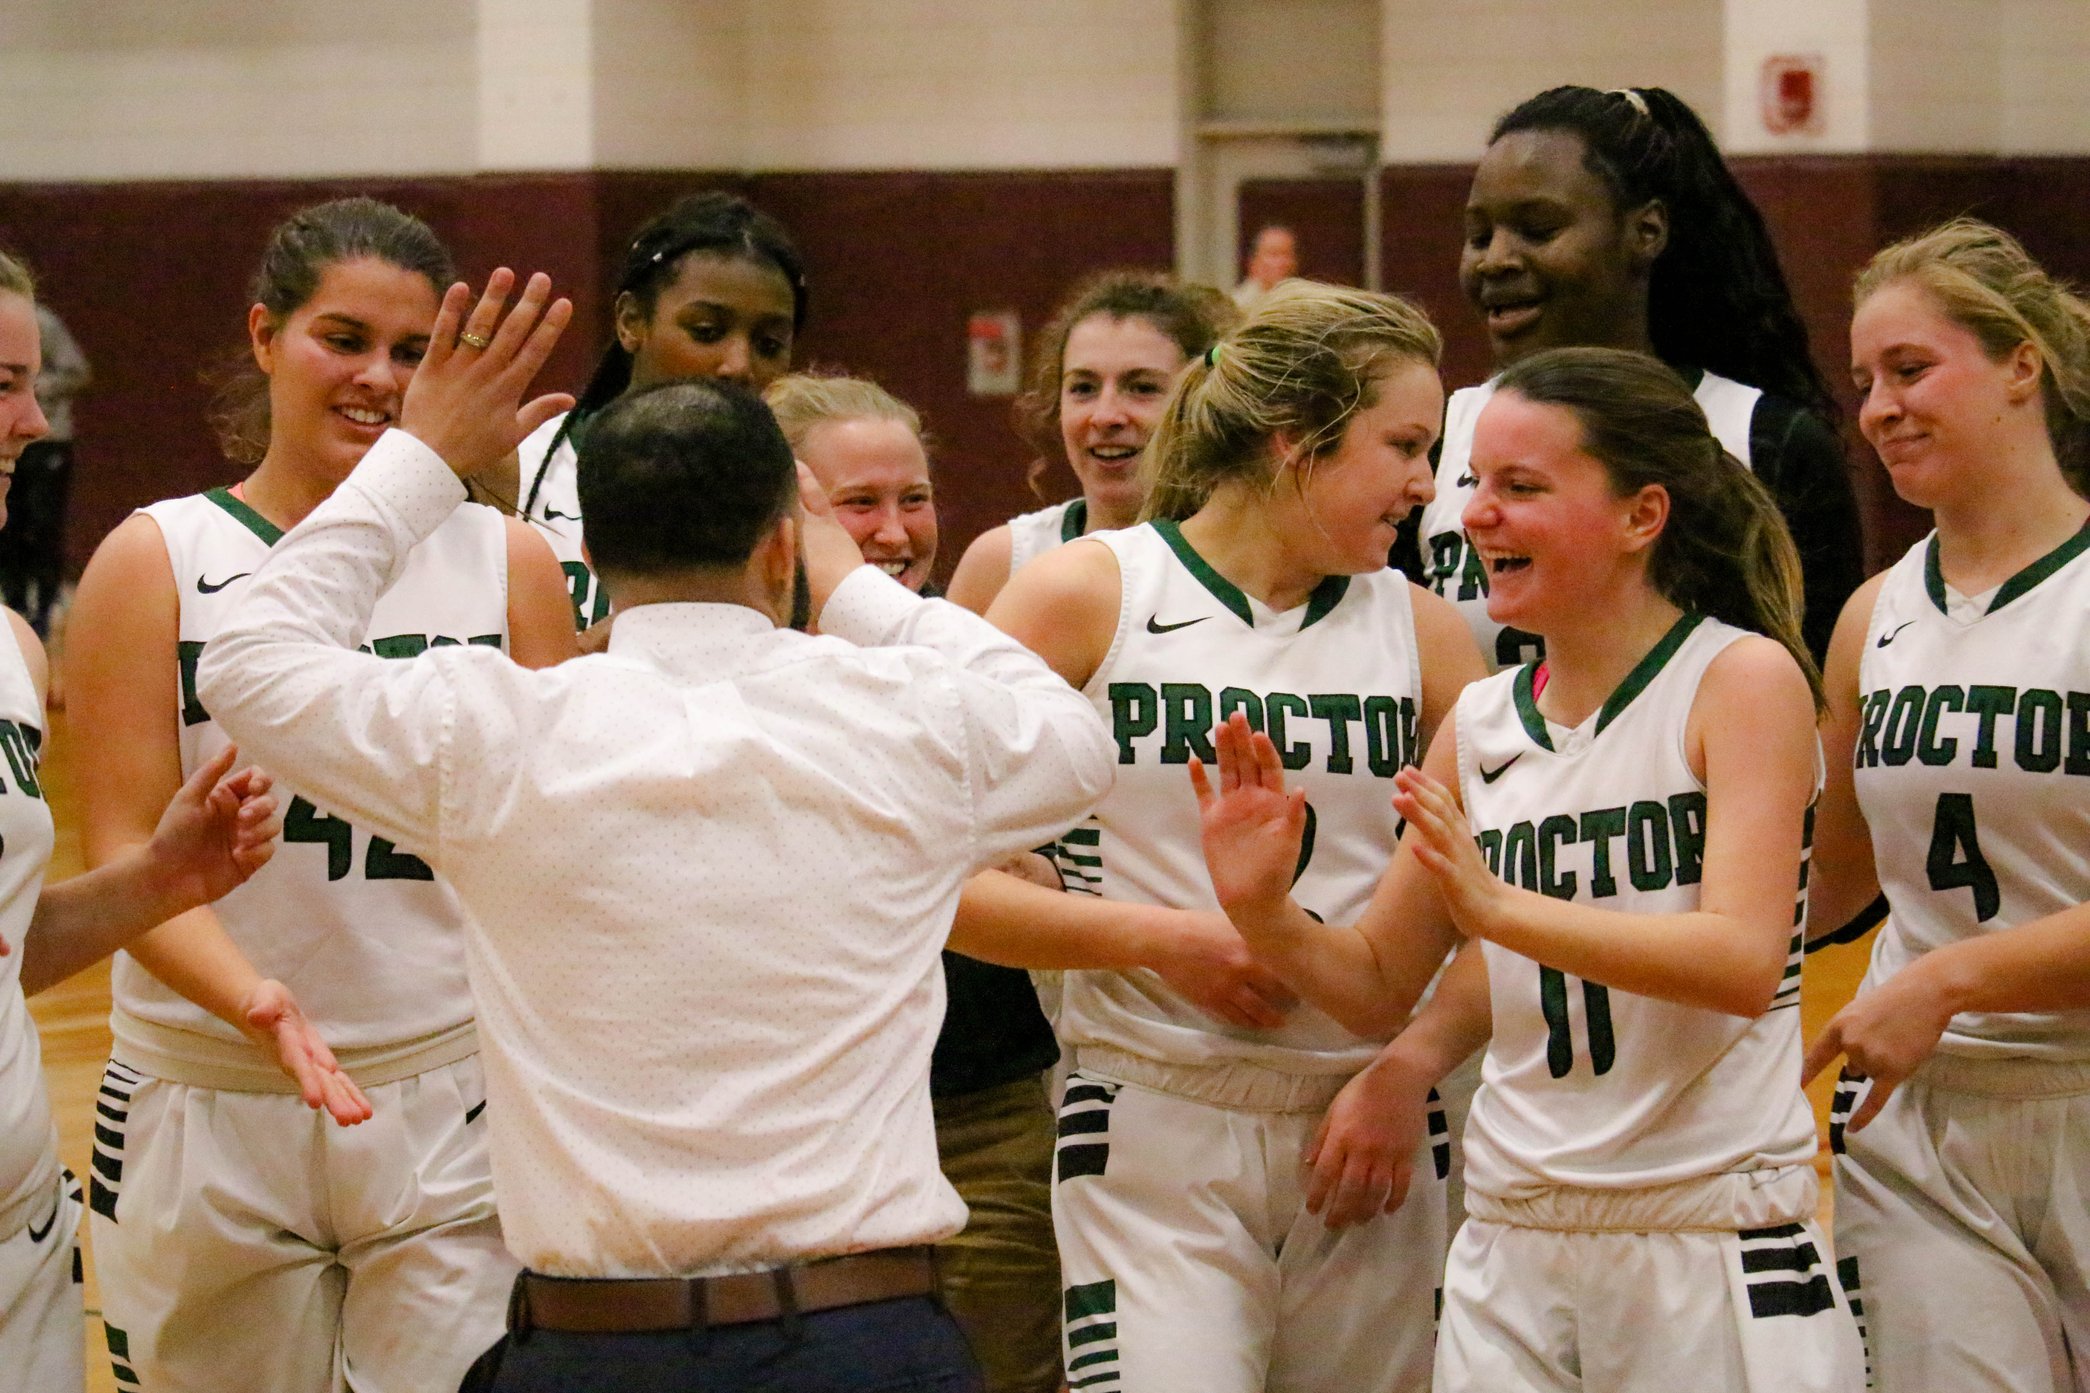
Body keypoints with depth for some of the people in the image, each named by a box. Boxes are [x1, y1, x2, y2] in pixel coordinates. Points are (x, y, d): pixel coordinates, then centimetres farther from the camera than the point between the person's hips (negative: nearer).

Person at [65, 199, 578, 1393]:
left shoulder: (506, 561, 6)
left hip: (453, 1103, 1)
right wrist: (257, 1001, -22)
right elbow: (125, 856, -4)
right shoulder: (158, 561, 1)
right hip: (210, 1112, 0)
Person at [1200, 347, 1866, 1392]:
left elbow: (1745, 964, -18)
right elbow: (1378, 984, 18)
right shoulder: (1482, 723, 10)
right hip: (1510, 1249, 5)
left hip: (1713, 1241, -5)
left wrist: (1498, 906, -28)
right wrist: (1263, 912, -2)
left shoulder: (1743, 677, -6)